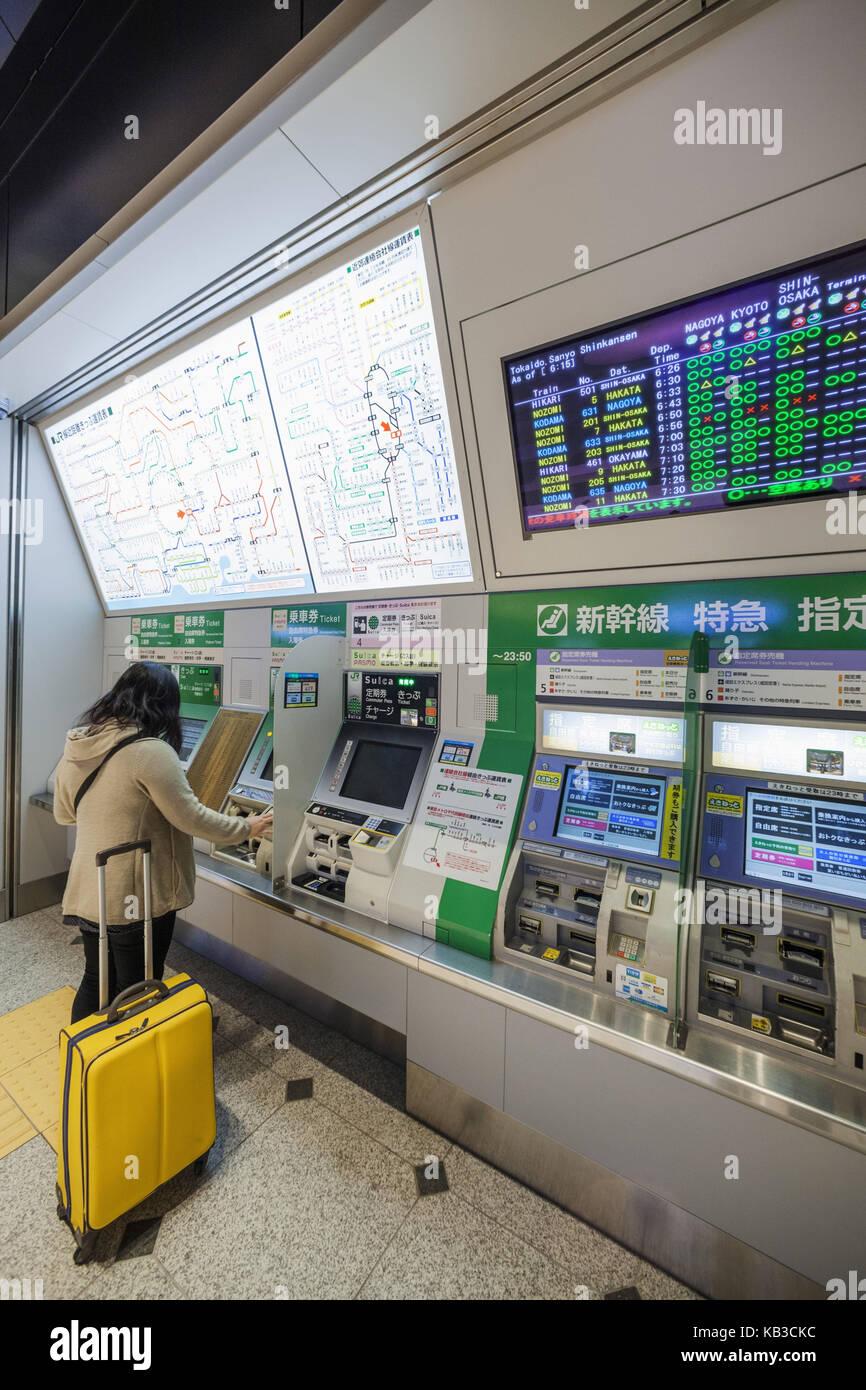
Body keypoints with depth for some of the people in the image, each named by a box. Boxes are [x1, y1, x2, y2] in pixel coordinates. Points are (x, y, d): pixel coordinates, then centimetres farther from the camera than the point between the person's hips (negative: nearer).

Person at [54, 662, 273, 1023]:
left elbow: (64, 814, 13)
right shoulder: (151, 752, -24)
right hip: (137, 898, -7)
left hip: (87, 891, 7)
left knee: (95, 982, 25)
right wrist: (245, 828, -6)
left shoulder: (76, 746, 1)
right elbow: (191, 817, -19)